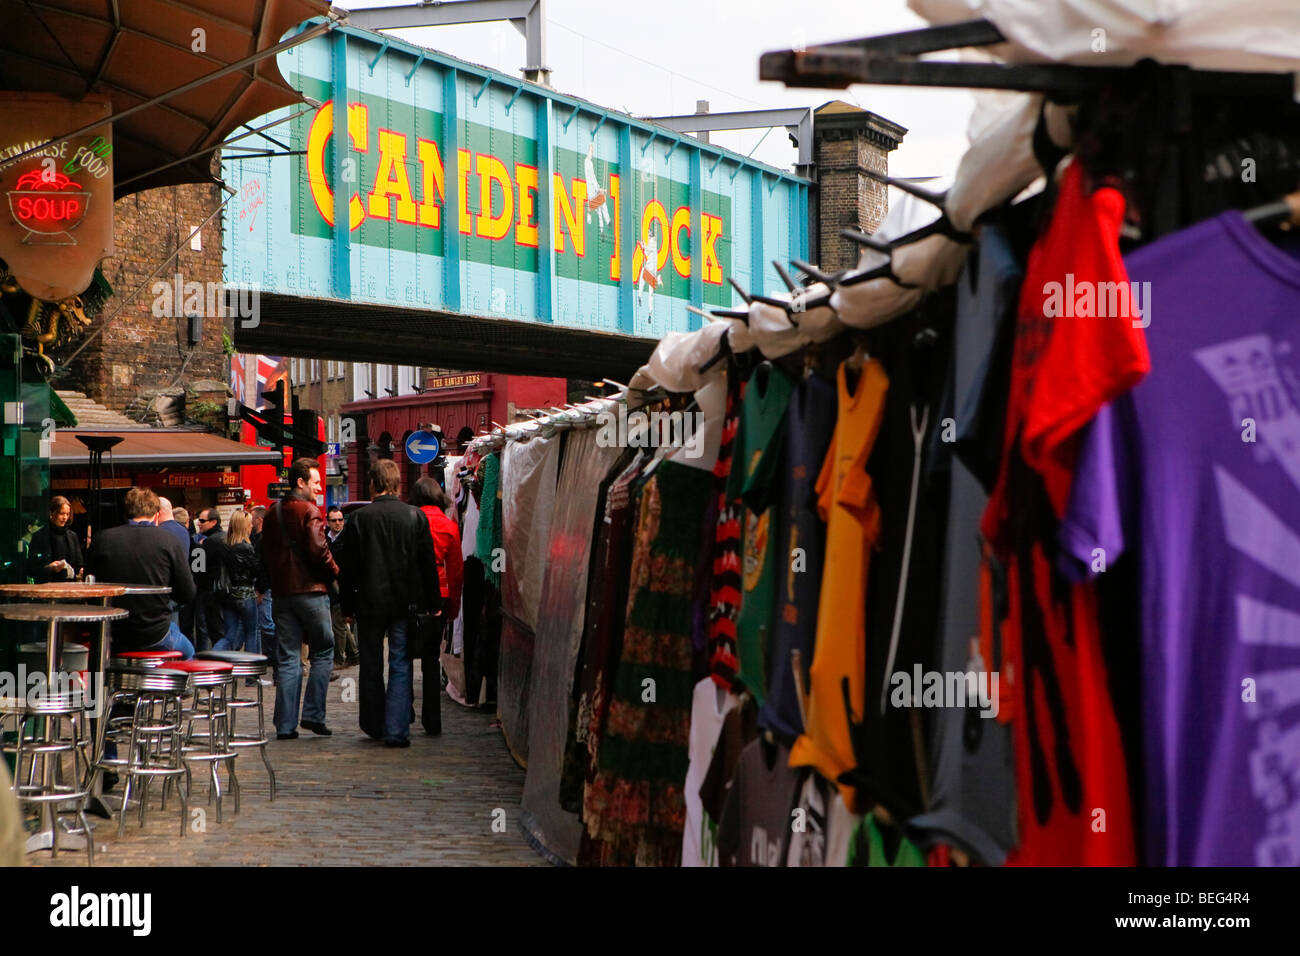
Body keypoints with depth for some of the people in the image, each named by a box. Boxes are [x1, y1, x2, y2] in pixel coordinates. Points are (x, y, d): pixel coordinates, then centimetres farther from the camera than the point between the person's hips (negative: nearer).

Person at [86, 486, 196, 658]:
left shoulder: (102, 539, -3)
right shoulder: (169, 542, -9)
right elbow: (187, 594, -6)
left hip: (112, 638, 3)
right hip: (155, 634, -2)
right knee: (187, 652, 29)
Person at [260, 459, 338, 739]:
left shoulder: (272, 514, 14)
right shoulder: (309, 511, -10)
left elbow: (266, 555, 17)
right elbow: (318, 550, -18)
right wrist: (334, 572, -2)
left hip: (282, 592, 6)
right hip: (310, 590, -6)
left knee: (287, 659, 6)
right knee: (323, 652, 6)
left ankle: (285, 724, 4)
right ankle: (313, 714, 0)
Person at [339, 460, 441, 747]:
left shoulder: (359, 519, -4)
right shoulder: (415, 516, -2)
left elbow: (349, 569, -1)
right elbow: (428, 564, 2)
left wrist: (348, 606, 7)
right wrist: (434, 602, 9)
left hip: (370, 604, 0)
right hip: (406, 603, 0)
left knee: (371, 667, 13)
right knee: (400, 665, 2)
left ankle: (375, 726, 23)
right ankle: (396, 731, -7)